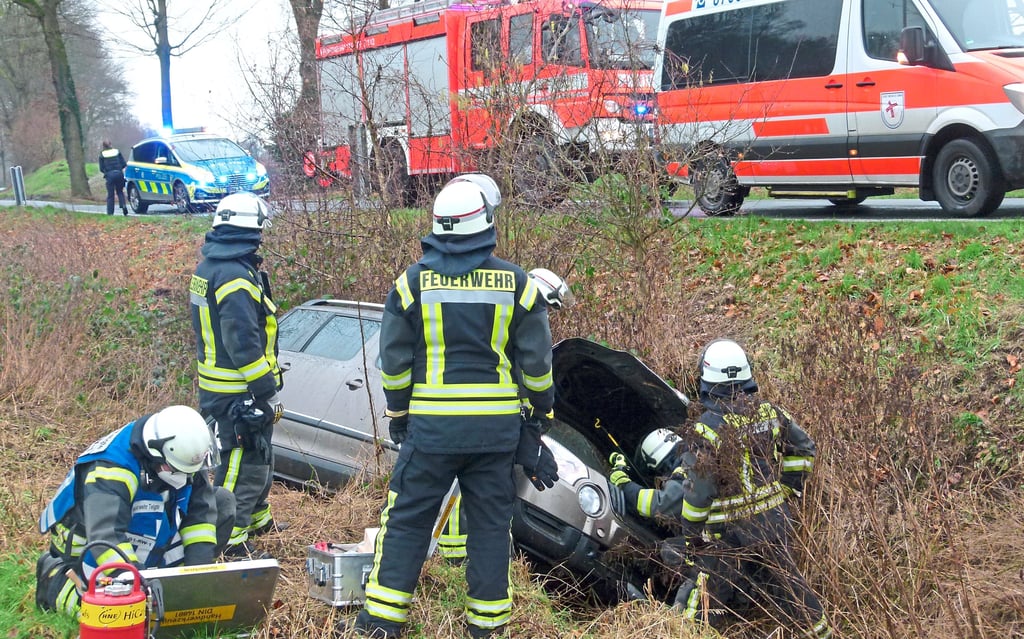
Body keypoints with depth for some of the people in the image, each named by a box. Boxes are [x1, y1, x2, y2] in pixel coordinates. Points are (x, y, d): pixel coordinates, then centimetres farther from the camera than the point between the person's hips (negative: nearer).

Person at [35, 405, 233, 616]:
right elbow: (106, 536, -45)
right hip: (89, 545, -6)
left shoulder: (183, 457, -14)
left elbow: (201, 510, -8)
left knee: (222, 501, -2)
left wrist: (199, 565, -19)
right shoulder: (111, 470, -35)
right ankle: (54, 576, 1)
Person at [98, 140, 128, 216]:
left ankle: (110, 212, 4)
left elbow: (101, 169, 4)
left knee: (110, 195, 6)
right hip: (119, 173, 1)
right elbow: (124, 164, 3)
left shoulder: (102, 155, 3)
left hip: (109, 175, -1)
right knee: (120, 191, 17)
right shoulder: (117, 152, 6)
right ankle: (123, 205, -7)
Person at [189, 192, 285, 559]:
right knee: (243, 463, -3)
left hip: (216, 385, 10)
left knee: (258, 456, 25)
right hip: (238, 393, -10)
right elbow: (243, 343, -26)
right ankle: (230, 540, 4)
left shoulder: (209, 266, 10)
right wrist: (267, 389, -20)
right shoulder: (236, 277, -23)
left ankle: (257, 520, 40)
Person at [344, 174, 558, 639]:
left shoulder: (413, 280, -3)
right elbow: (537, 363, 3)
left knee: (407, 520, 6)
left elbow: (394, 360, 2)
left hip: (432, 425, -1)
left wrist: (398, 414, 15)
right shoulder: (516, 282, -1)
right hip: (497, 426, 1)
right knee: (491, 523, 10)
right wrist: (539, 417, 16)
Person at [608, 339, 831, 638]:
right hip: (773, 522, 6)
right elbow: (804, 449, 13)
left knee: (695, 611, 2)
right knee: (789, 586, 25)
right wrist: (785, 490, 22)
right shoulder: (769, 412, -2)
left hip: (728, 537, -6)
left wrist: (688, 534, -6)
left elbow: (695, 492, -21)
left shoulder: (709, 428, -21)